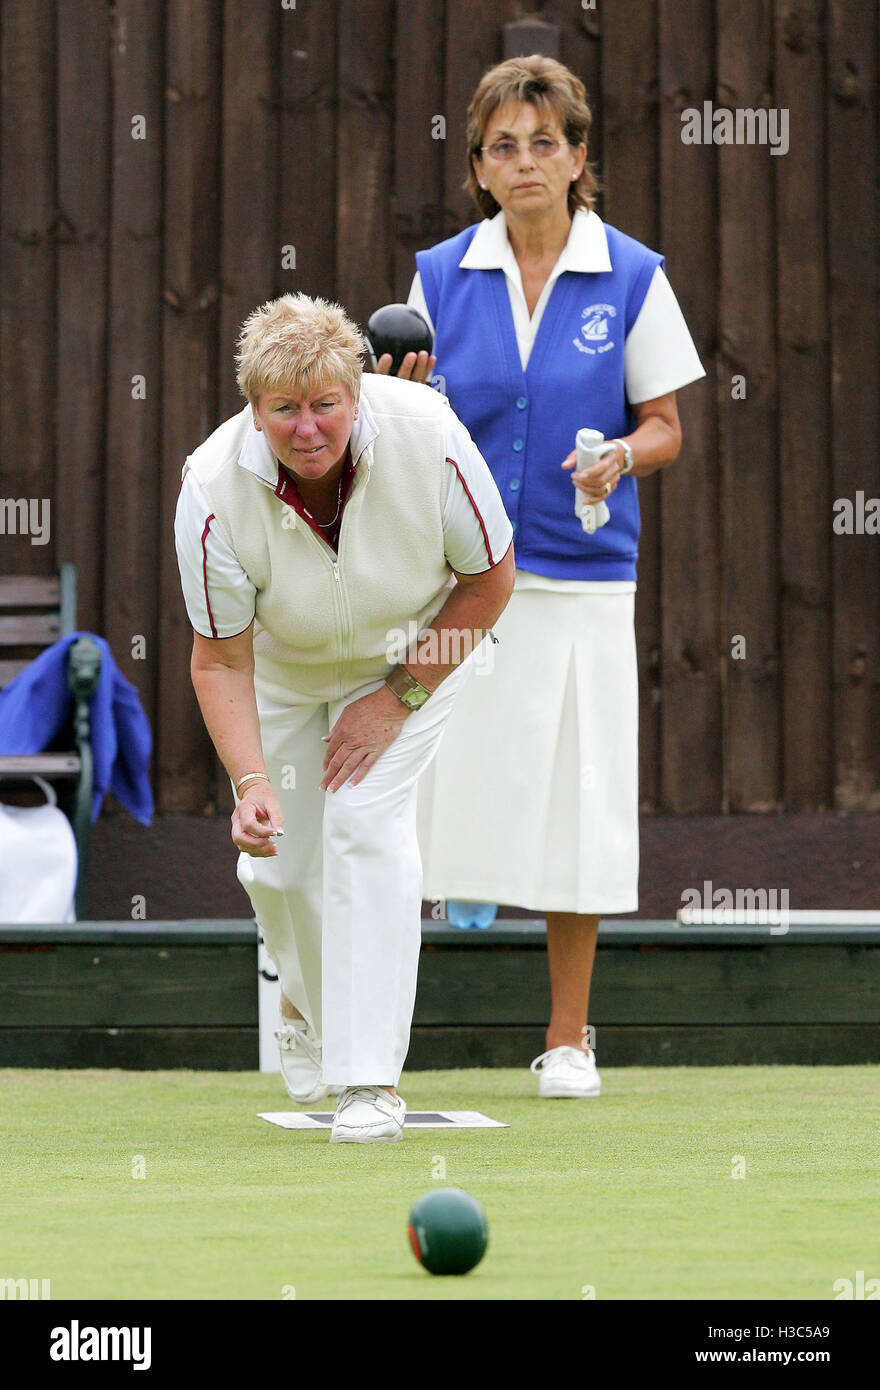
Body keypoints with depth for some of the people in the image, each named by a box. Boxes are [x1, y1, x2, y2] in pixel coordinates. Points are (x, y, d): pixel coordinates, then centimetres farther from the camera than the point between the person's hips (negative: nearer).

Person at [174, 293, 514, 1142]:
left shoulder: (430, 440, -34)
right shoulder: (214, 490, -32)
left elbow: (489, 579, -16)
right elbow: (221, 663, -22)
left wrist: (399, 698, -17)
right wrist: (251, 783, -36)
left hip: (414, 649, -1)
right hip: (281, 665, 1)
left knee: (364, 823, -20)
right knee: (277, 862, 2)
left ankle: (372, 1077, -18)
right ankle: (309, 1002, 37)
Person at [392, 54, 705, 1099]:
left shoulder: (631, 278, 1)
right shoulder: (439, 277, 6)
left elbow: (663, 427, 6)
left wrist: (622, 458, -15)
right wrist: (406, 400, -10)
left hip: (580, 578, -1)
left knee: (573, 803, 2)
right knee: (419, 796, -4)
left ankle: (567, 1039, 14)